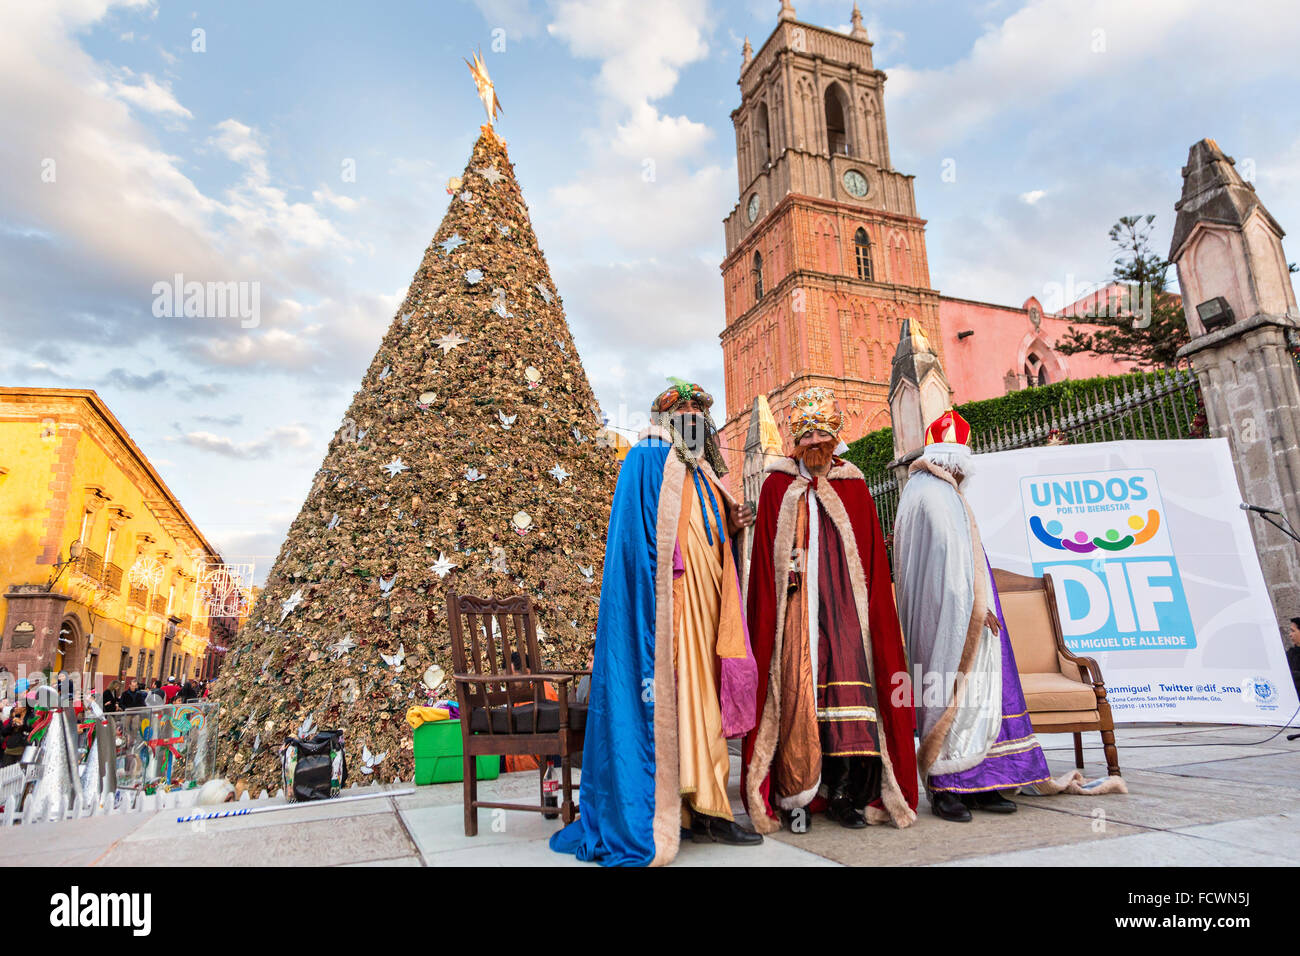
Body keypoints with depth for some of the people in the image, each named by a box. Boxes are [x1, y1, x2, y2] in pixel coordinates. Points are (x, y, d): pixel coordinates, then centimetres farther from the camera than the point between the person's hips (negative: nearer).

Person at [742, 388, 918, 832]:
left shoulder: (853, 486, 12)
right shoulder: (777, 486, 8)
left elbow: (873, 560, 10)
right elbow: (765, 560, 5)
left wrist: (870, 608, 2)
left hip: (844, 607, 2)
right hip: (795, 608, -1)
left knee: (847, 688, -5)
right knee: (797, 692, -3)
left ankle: (841, 793, 8)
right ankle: (796, 795, 9)